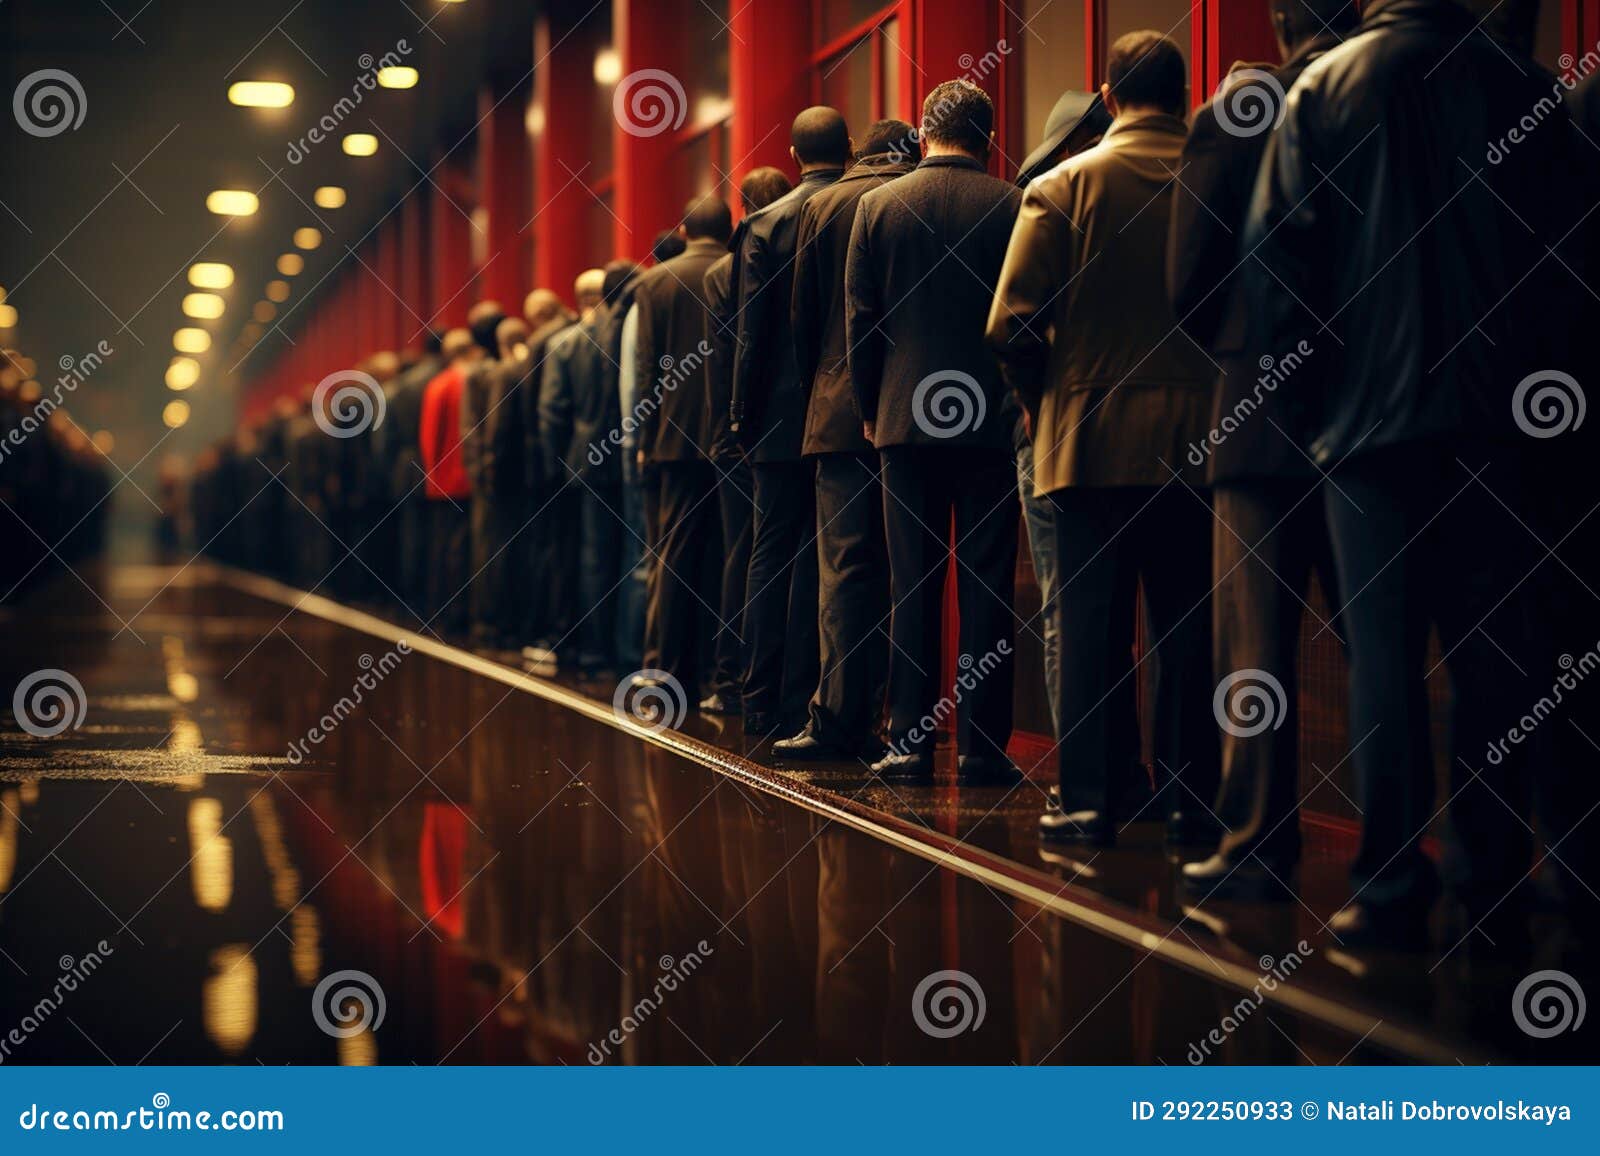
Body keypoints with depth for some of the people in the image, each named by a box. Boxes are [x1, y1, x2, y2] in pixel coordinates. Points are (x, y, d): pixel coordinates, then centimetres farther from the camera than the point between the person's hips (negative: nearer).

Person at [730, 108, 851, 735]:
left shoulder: (764, 224, -2)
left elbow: (751, 331, -4)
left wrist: (743, 414, 2)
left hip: (782, 416, 0)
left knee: (772, 555, 7)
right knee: (824, 557, 3)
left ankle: (762, 701, 8)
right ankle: (803, 700, 2)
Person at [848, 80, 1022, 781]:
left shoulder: (878, 206, 2)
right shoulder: (1012, 206, -3)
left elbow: (859, 321, 3)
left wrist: (870, 411, 13)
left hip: (906, 417, 1)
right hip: (992, 419, -1)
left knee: (913, 588, 5)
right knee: (987, 587, 2)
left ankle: (911, 741, 5)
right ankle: (982, 744, 3)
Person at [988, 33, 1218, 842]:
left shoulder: (1064, 187, -4)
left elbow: (1012, 326, -8)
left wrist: (1045, 404, 8)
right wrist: (1217, 393, 14)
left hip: (1094, 435, -2)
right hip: (1199, 436, 2)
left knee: (1091, 627, 3)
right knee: (1188, 627, 8)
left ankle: (1088, 800, 3)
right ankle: (1190, 799, 10)